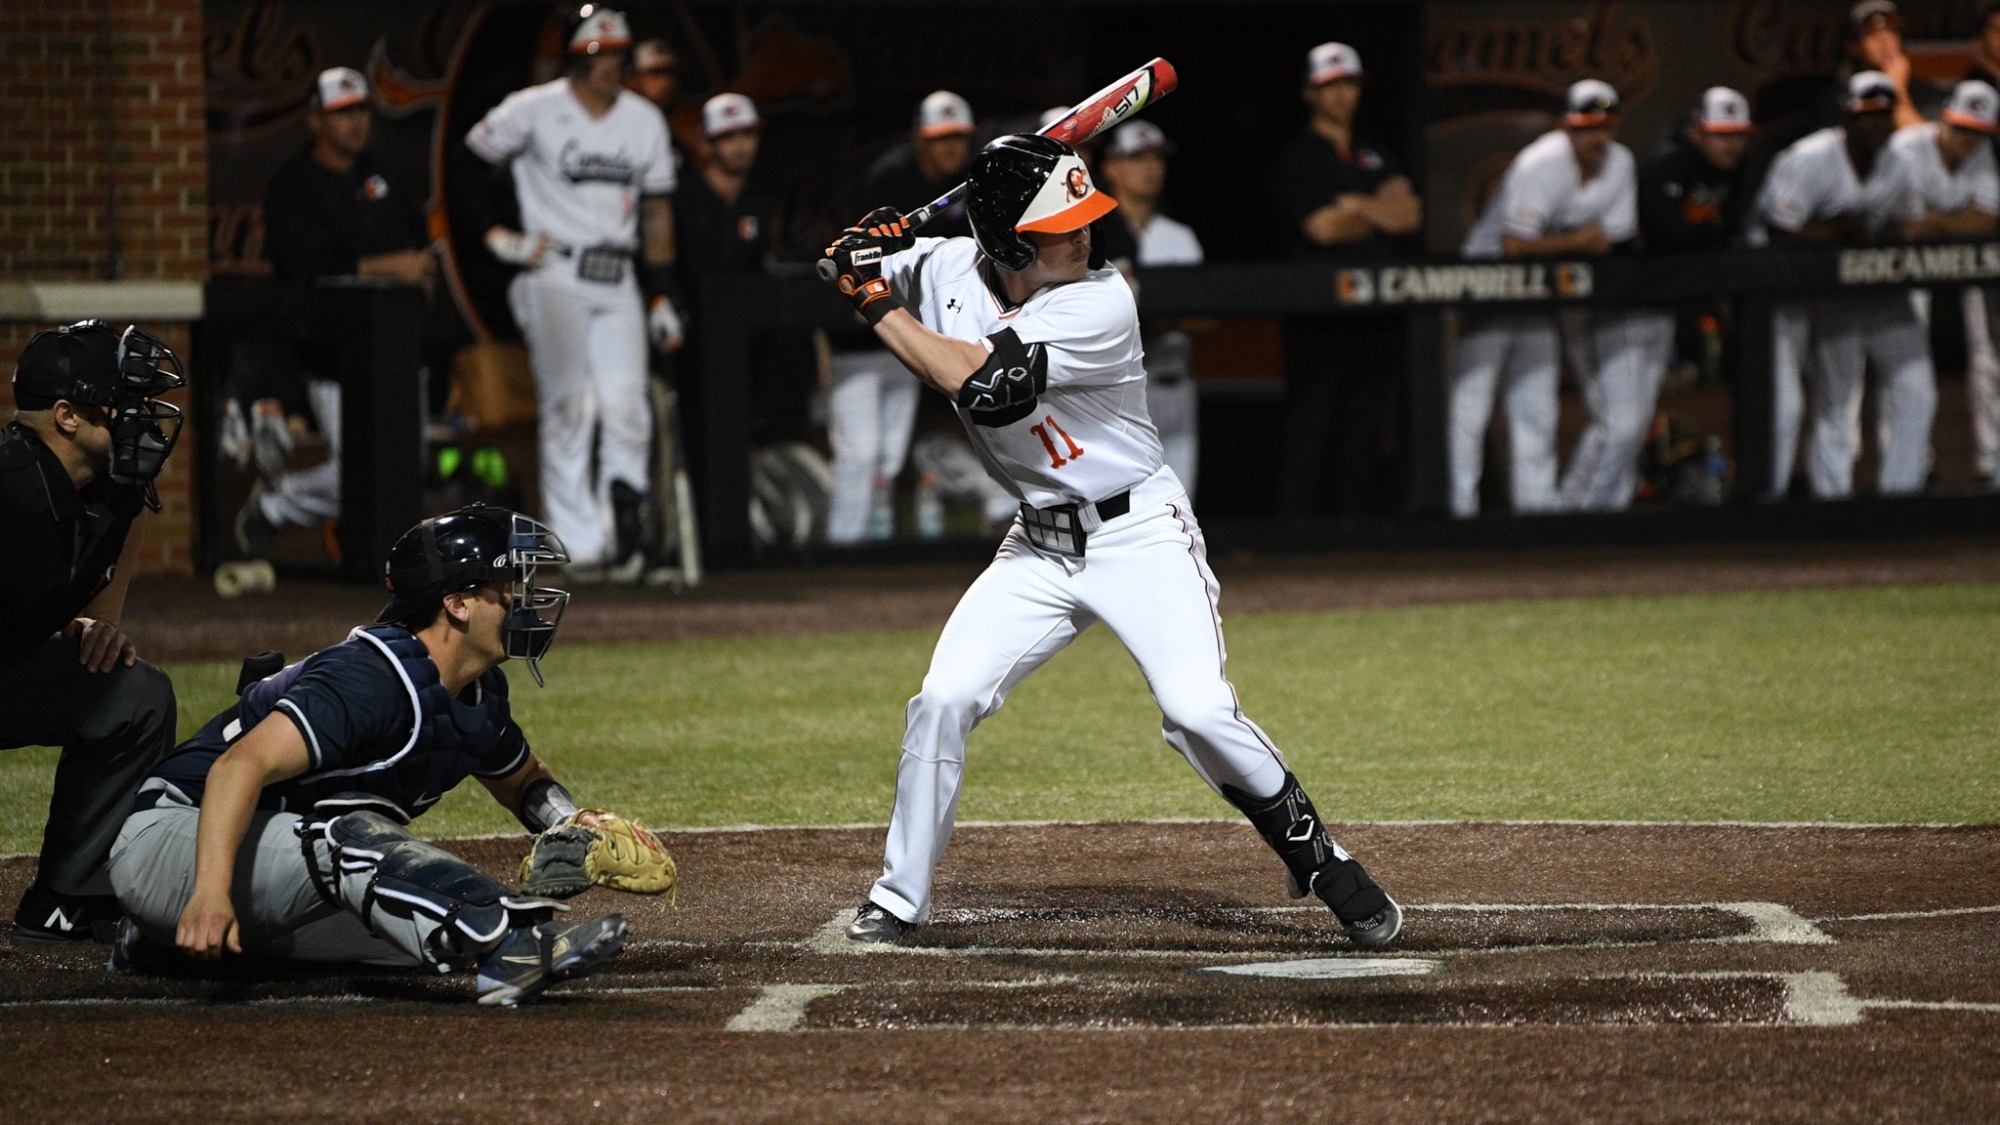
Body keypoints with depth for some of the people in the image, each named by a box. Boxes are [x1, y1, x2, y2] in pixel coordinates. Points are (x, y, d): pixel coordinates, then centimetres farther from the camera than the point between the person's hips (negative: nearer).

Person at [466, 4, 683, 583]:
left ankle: (623, 532, 0)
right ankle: (578, 546, -8)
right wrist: (498, 235, -2)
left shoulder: (644, 119, 11)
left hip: (617, 282, 4)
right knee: (568, 405, -9)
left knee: (626, 407, -7)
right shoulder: (532, 111, -2)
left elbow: (657, 210, 15)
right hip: (554, 275, -4)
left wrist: (664, 295, 12)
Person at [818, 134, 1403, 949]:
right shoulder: (947, 268, -6)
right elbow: (850, 271, 11)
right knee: (944, 700, -6)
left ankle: (1317, 859, -1)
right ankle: (899, 897, 10)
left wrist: (876, 301, -23)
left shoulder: (1100, 308, -24)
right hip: (1039, 547, 5)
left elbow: (972, 379, -31)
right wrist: (860, 258, -13)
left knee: (1200, 712, -20)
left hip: (1139, 534, -5)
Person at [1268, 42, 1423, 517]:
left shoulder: (1375, 156, 20)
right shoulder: (1295, 160, 1)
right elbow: (1321, 228, -12)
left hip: (1377, 312, 6)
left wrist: (1355, 205, -9)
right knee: (1309, 428, -8)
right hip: (1319, 313, -6)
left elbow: (1410, 215, 6)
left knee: (1365, 428, 6)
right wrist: (1383, 213, -8)